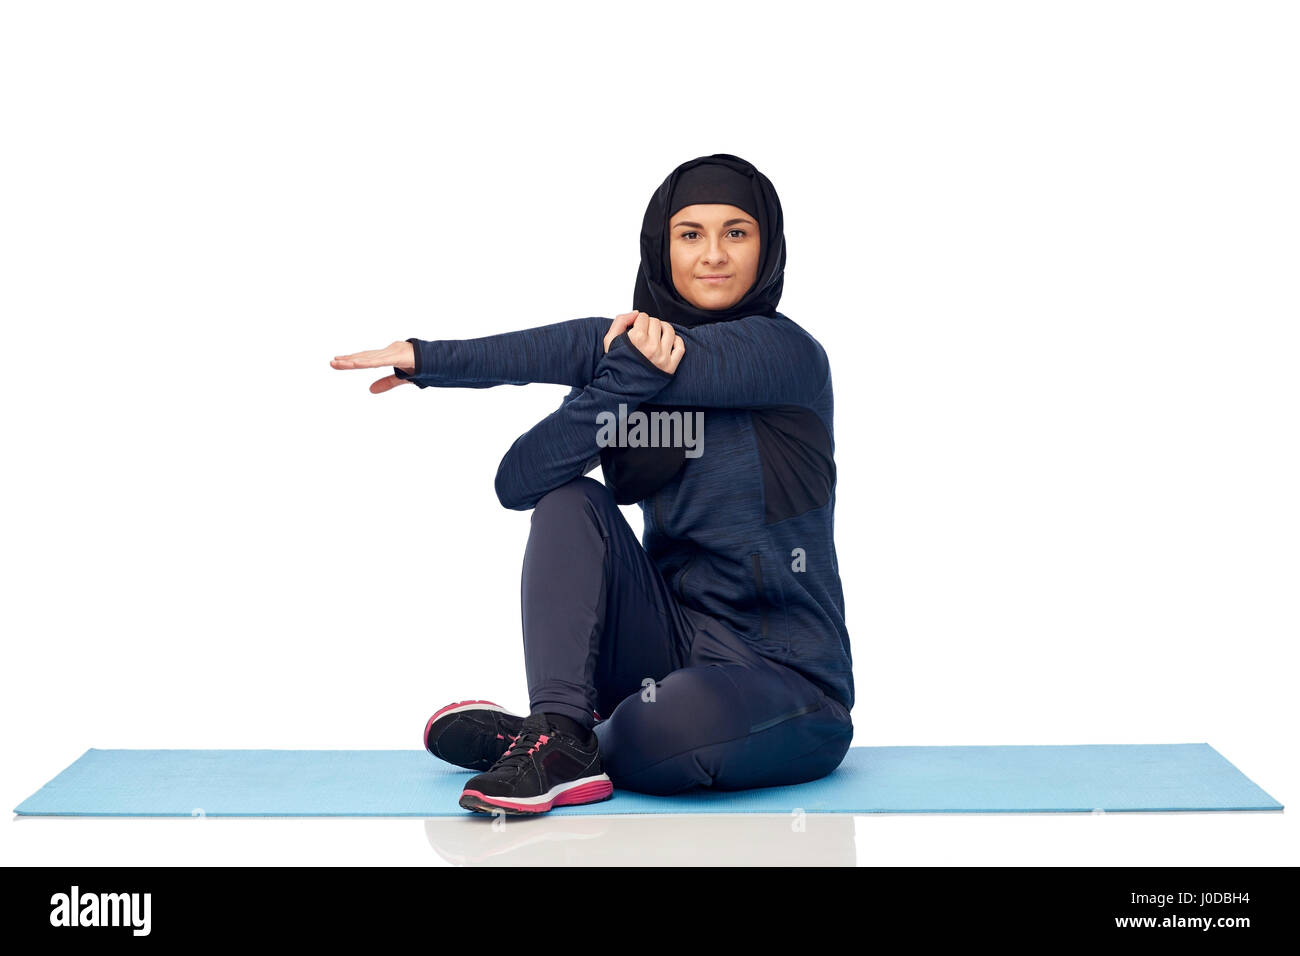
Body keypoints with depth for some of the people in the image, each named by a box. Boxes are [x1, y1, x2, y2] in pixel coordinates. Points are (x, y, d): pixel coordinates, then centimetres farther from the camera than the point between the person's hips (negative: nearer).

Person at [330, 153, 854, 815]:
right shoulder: (643, 338, 6)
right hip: (672, 648, 5)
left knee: (671, 722, -36)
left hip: (787, 679, -4)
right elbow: (517, 482, -11)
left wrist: (431, 358, -22)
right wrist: (629, 368, -25)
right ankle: (559, 733, -24)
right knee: (572, 503, -17)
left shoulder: (786, 351, -11)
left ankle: (541, 739, -5)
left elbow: (588, 347, -25)